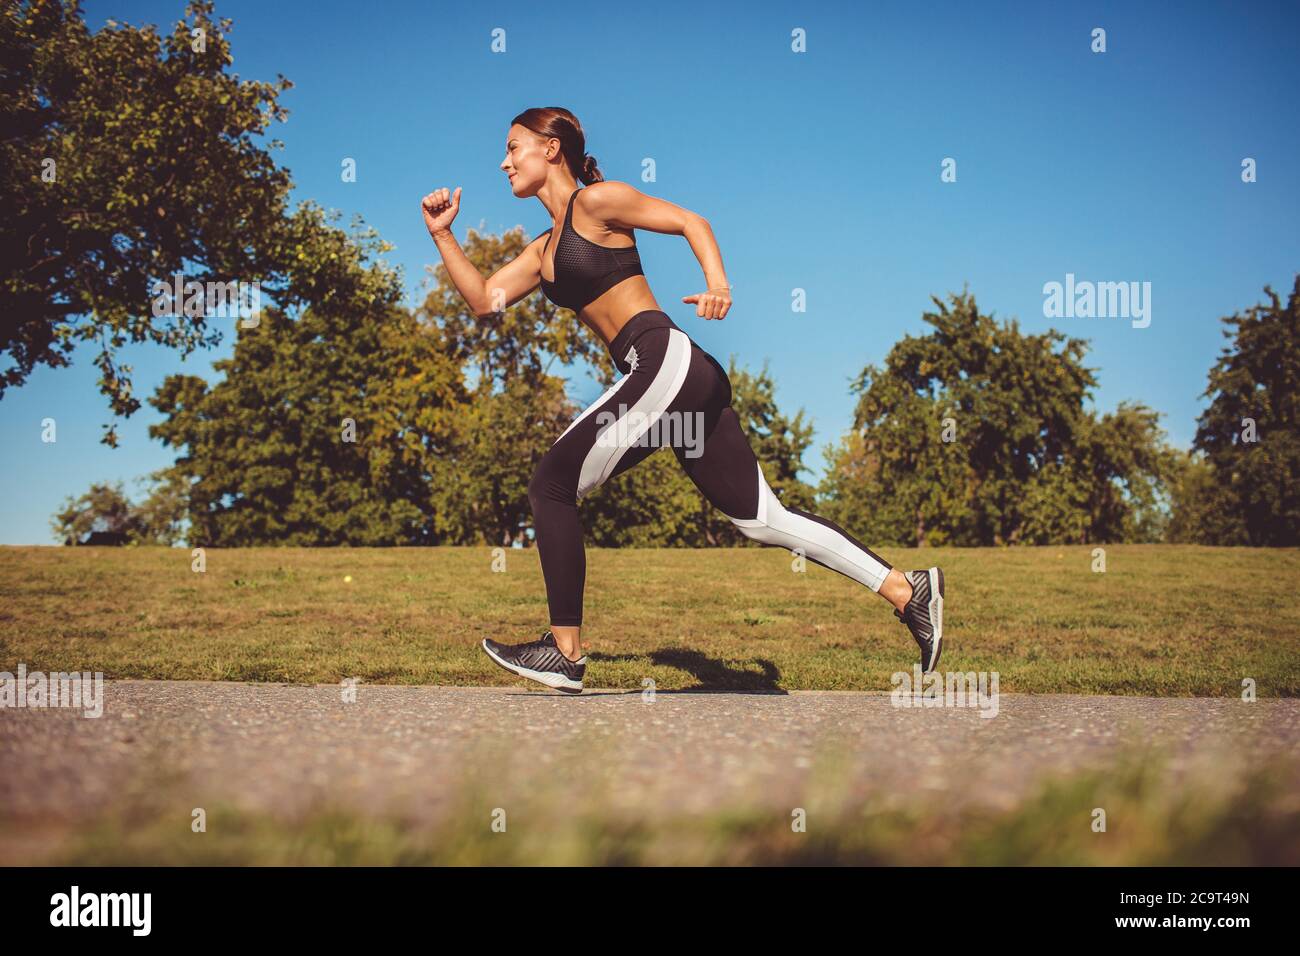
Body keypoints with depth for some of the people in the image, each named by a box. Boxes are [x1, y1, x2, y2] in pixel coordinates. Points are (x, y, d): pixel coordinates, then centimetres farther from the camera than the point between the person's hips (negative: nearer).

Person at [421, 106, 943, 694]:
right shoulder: (546, 249, 26)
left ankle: (565, 653, 2)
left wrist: (717, 283, -18)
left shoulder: (595, 201, 2)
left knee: (551, 486, -3)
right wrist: (442, 234, 20)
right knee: (760, 517, 5)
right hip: (682, 380, 9)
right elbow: (483, 300, 23)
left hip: (664, 363, -9)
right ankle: (908, 591, 6)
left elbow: (690, 221, -2)